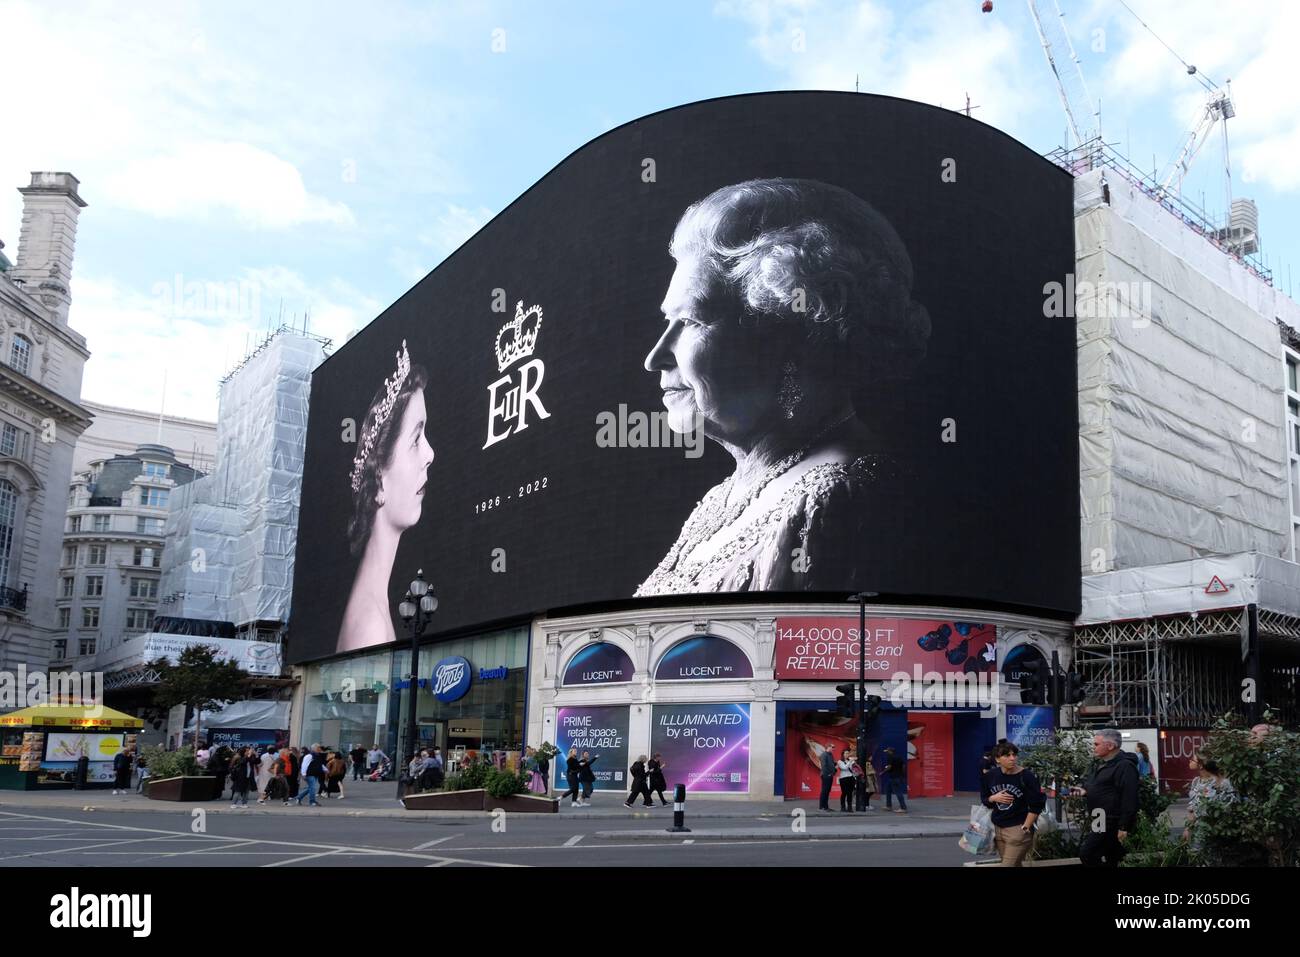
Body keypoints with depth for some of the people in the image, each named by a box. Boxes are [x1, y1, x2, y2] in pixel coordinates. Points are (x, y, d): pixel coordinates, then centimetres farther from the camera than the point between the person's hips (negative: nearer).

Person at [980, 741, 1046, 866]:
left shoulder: (1027, 777, -12)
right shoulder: (990, 776, 1)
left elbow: (1036, 806, -9)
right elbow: (984, 800, 13)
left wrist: (1025, 828, -11)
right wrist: (993, 798, -9)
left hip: (1017, 829, -5)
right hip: (997, 828, 5)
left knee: (1009, 865, -8)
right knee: (1015, 864, 13)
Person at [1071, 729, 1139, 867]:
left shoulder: (1124, 766, -17)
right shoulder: (1101, 764, 15)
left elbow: (1129, 799, -22)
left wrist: (1124, 827, -24)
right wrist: (1084, 790, 5)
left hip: (1111, 822, -10)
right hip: (1101, 821, 10)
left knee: (1087, 853, -14)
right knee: (1111, 859, 15)